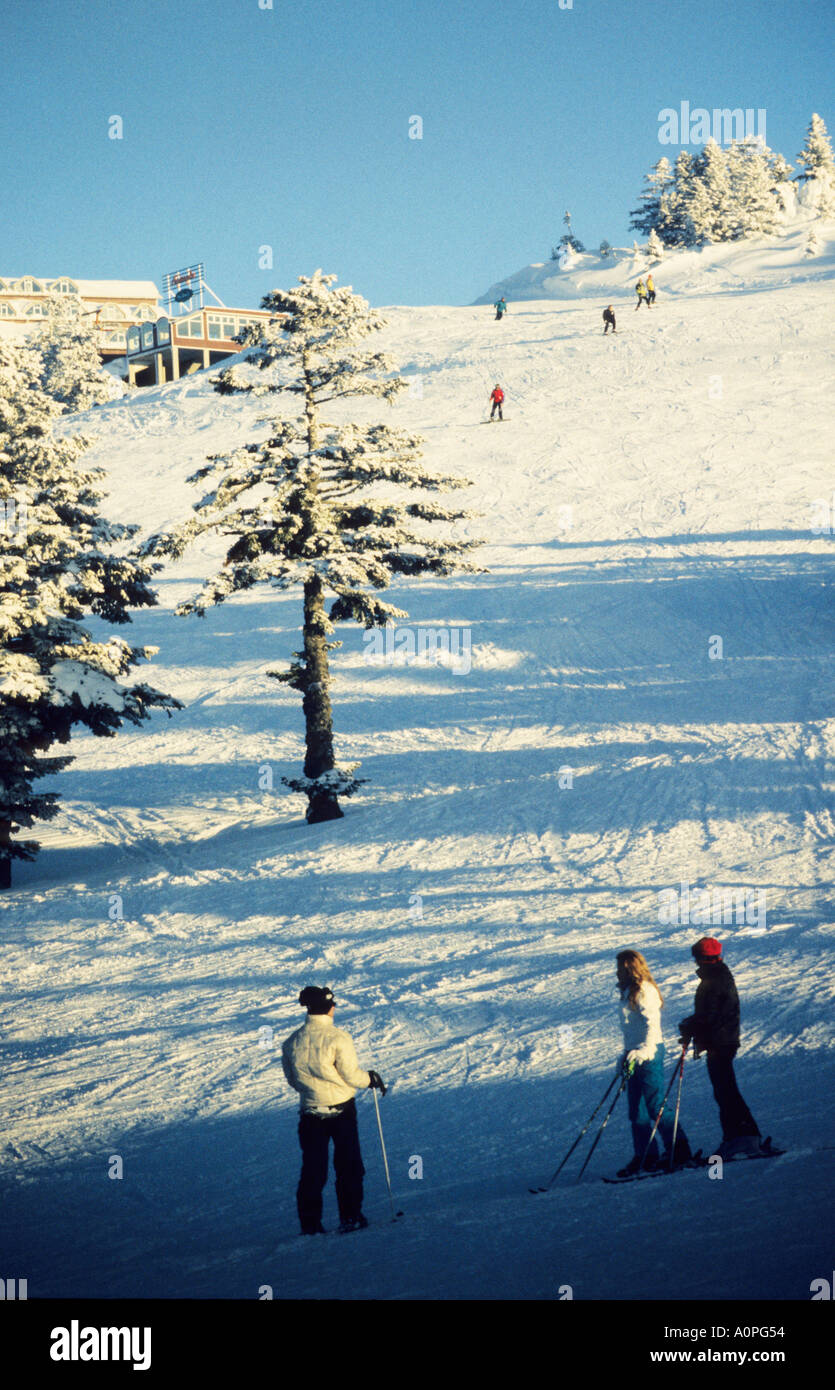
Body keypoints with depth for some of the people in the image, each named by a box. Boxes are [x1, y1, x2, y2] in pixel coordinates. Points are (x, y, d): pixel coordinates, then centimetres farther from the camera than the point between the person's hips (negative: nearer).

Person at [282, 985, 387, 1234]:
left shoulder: (292, 1042, -2)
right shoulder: (337, 1038, -16)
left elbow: (292, 1080, 8)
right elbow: (351, 1075, -13)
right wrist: (372, 1079, 6)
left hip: (310, 1112, 4)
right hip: (342, 1110, -4)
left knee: (312, 1169, 9)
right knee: (348, 1165, 9)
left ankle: (310, 1223, 8)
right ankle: (350, 1217, 9)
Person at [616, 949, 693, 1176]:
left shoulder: (644, 991, -12)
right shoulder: (629, 991, 18)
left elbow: (652, 1024, -21)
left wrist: (645, 1051, -31)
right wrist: (627, 1055, 26)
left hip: (648, 1055, -10)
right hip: (635, 1055, 10)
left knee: (655, 1104, -9)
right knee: (636, 1109, 9)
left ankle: (678, 1148, -2)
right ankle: (645, 1156, 11)